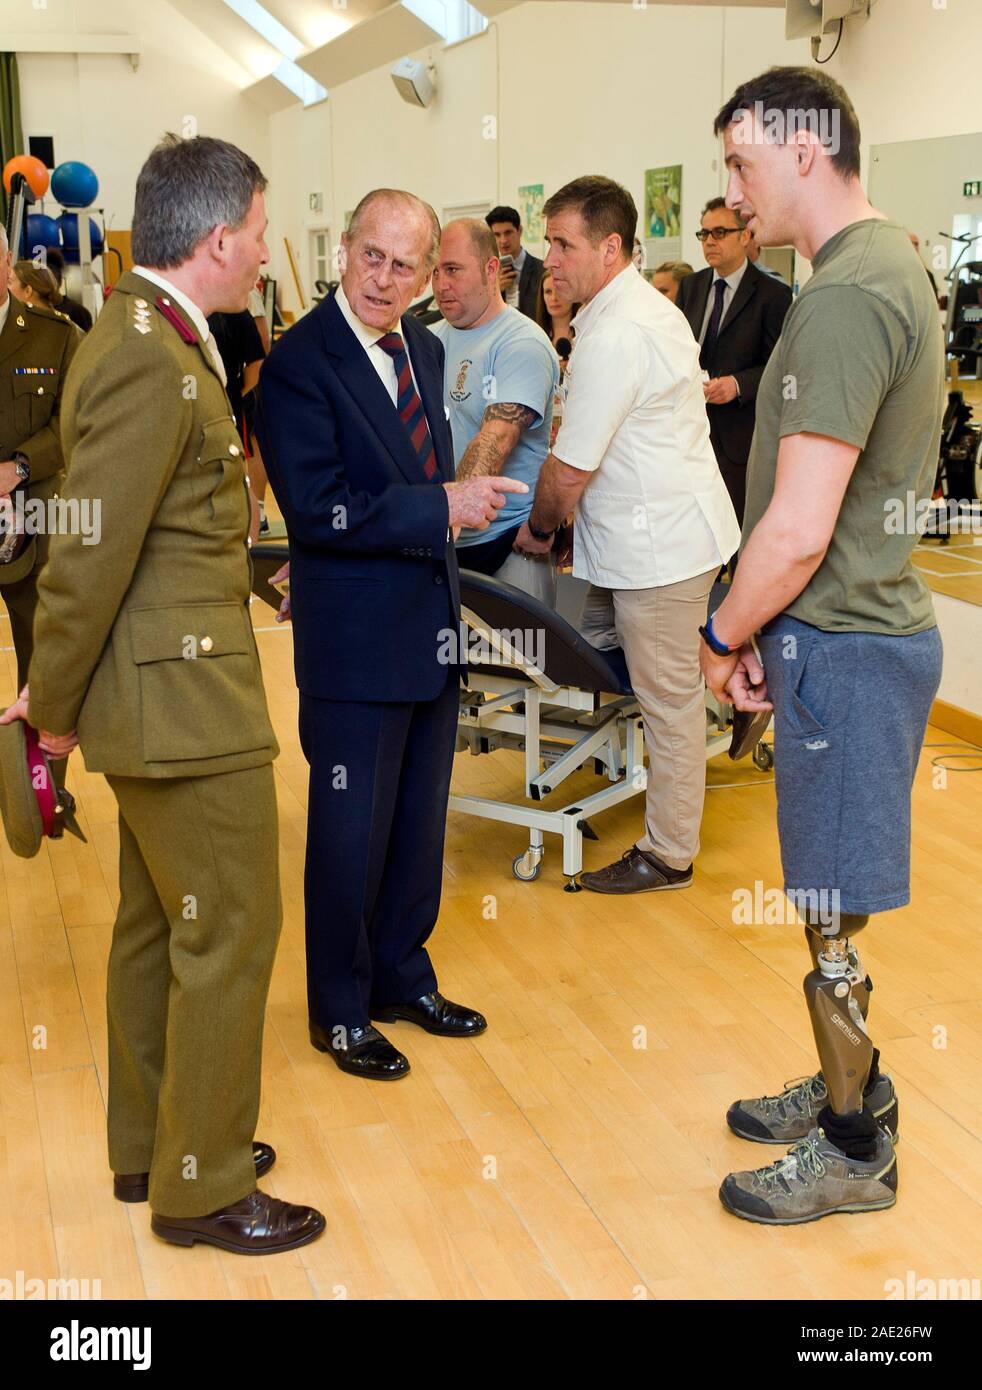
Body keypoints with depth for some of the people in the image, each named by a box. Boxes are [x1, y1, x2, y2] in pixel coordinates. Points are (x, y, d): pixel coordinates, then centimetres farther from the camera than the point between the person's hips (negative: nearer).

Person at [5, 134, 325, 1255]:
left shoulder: (152, 341, 12)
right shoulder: (150, 364, -22)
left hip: (155, 695, 10)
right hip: (185, 699, -10)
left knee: (155, 925, 19)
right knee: (229, 934, 1)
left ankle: (149, 1148, 34)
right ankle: (203, 1186, 16)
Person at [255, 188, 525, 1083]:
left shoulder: (425, 349, 9)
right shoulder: (300, 364, -15)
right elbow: (318, 509, -22)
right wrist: (442, 507, -20)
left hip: (430, 630, 8)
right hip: (355, 640, -7)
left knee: (421, 818, 17)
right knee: (352, 829, 5)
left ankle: (402, 975, 35)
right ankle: (339, 1010, 22)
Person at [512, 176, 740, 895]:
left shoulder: (614, 338, -22)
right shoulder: (649, 307, 12)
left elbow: (569, 470, -19)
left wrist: (539, 528, 0)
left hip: (657, 546, -10)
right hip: (669, 528, 10)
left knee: (669, 699, 2)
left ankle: (669, 856, 14)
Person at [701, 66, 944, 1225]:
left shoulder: (844, 297, -20)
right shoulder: (893, 265, 12)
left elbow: (796, 533, -24)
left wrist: (724, 638, -7)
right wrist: (765, 634, 12)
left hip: (841, 646, -9)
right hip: (863, 620, 9)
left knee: (830, 916, 5)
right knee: (831, 902, 21)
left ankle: (852, 1152, 22)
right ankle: (847, 1089, 37)